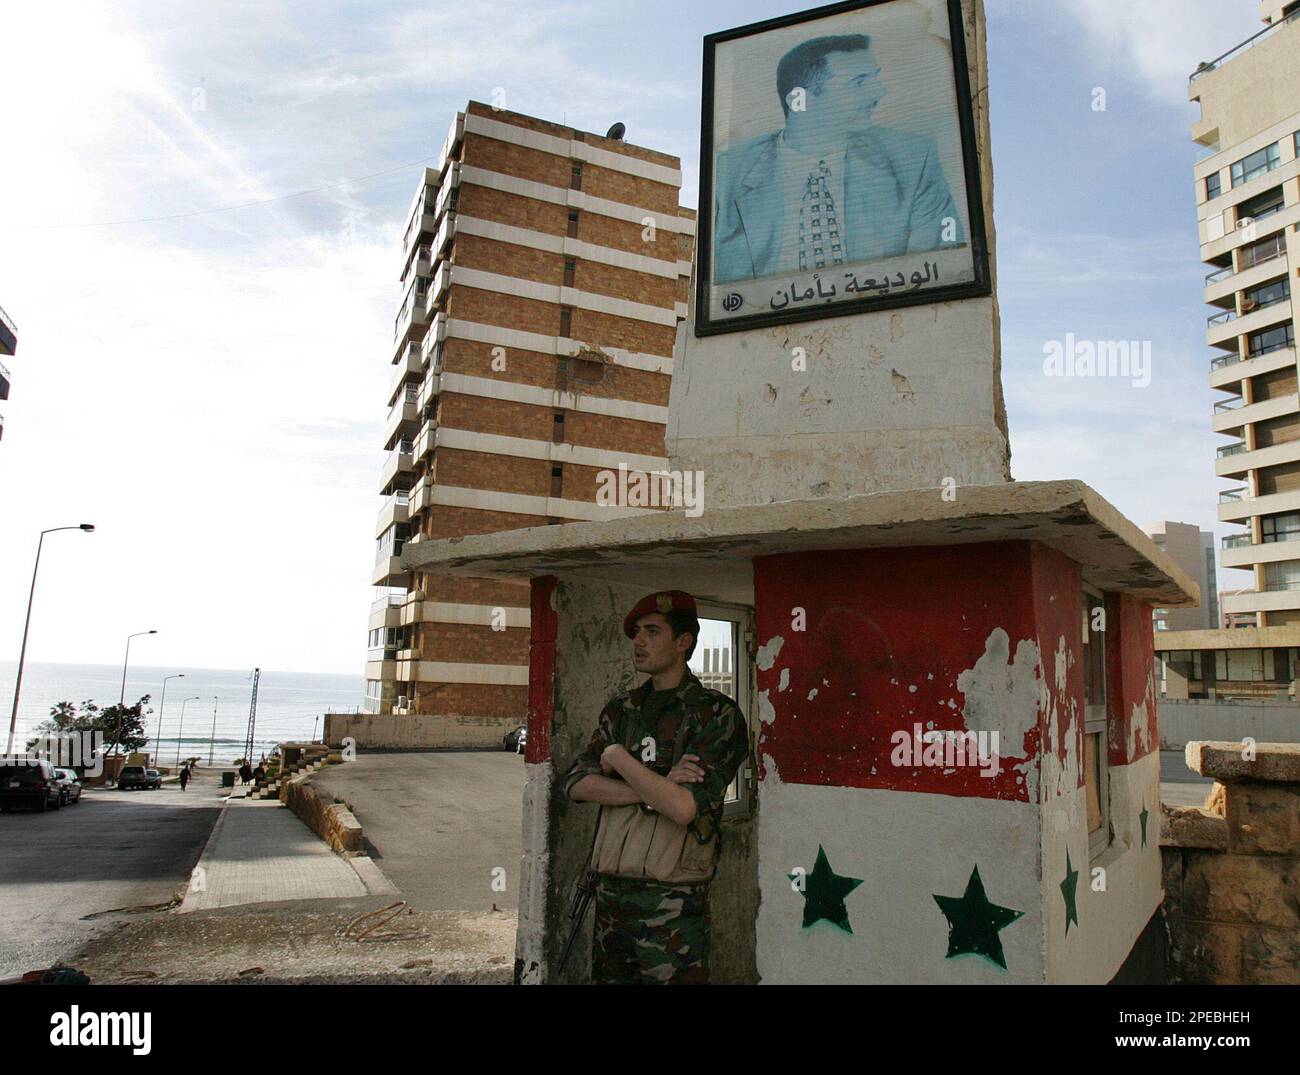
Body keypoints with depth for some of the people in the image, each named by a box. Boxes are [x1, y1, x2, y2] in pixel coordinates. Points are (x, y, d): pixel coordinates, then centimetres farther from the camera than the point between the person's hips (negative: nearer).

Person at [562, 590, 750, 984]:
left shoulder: (716, 714, -9)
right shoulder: (621, 710, 10)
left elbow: (683, 808, -20)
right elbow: (576, 784, -1)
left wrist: (618, 757, -10)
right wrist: (655, 789, -15)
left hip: (673, 900, -5)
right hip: (610, 889, 6)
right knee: (608, 977, 17)